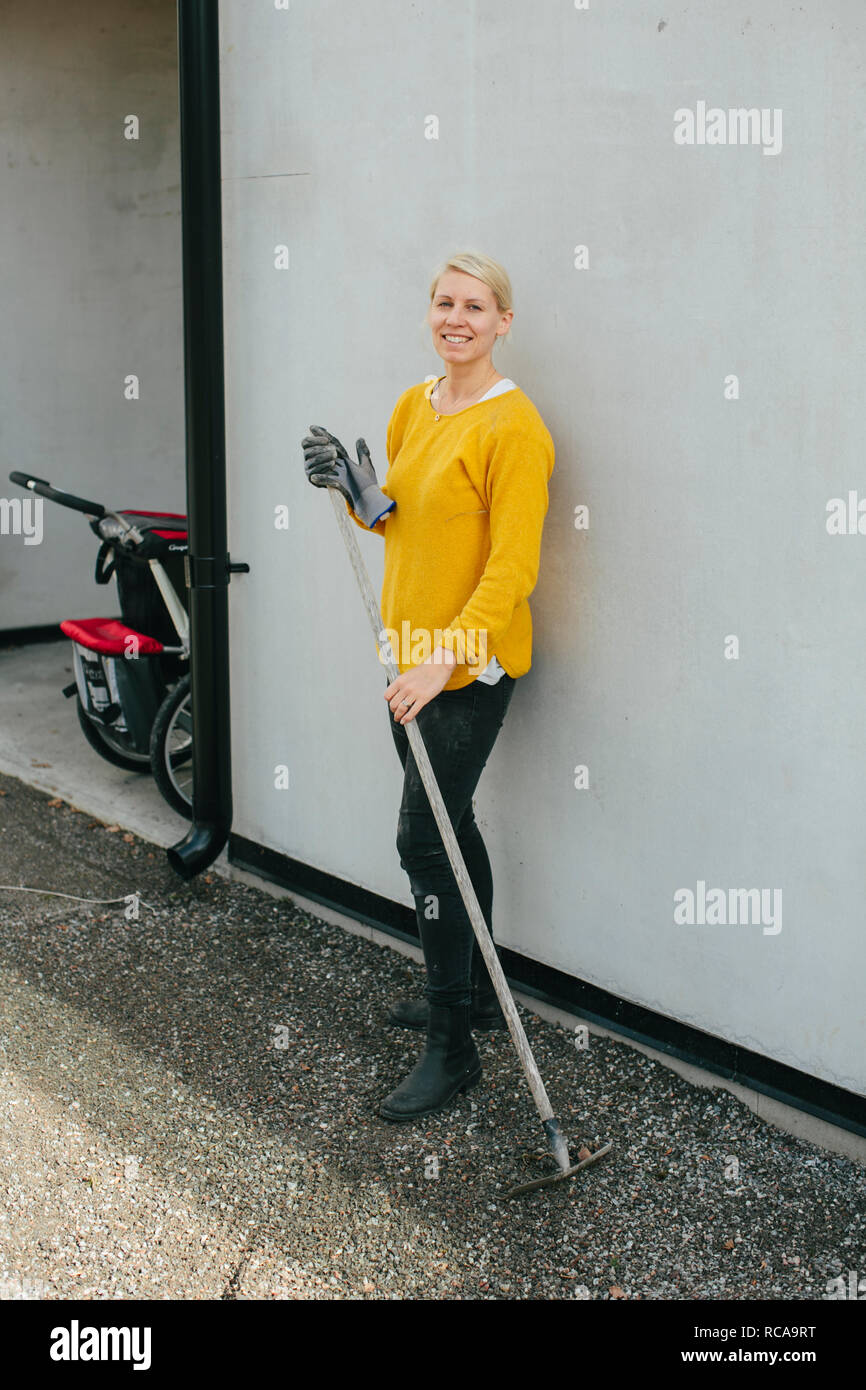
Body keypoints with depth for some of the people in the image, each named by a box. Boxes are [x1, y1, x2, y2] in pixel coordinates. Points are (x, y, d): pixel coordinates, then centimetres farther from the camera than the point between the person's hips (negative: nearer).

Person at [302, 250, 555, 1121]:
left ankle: (453, 1048, 4)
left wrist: (443, 660, -27)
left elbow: (512, 568, -20)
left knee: (425, 837, -7)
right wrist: (352, 487, -3)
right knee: (447, 827, 17)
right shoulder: (414, 406, 10)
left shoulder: (512, 424, -15)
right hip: (414, 653, 8)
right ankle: (473, 993, 34)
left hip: (472, 665, -8)